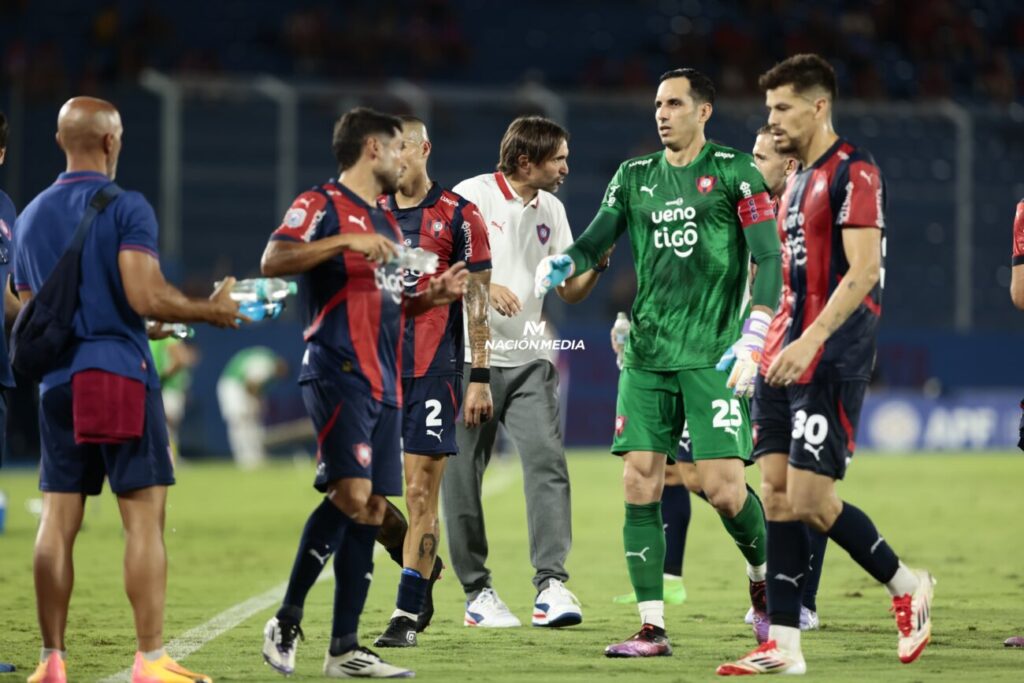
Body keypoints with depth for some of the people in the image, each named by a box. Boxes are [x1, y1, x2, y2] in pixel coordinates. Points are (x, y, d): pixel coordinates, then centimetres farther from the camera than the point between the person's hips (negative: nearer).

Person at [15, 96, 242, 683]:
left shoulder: (31, 216, 13)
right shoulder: (127, 208, -7)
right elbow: (146, 298, -17)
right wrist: (214, 311, -2)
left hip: (57, 384, 6)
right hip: (121, 374, -6)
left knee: (58, 521, 6)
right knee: (145, 518, -3)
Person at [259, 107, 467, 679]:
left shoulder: (386, 222, 23)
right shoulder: (321, 205, -2)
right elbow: (274, 261, -19)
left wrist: (433, 296, 13)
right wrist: (345, 242, -24)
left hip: (384, 384, 9)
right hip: (339, 372, -9)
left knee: (371, 509, 4)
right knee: (351, 493, -21)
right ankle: (286, 622, -10)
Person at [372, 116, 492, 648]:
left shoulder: (458, 216, -2)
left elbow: (477, 301, -2)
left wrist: (480, 378, -7)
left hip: (433, 370, -4)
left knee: (420, 494, -5)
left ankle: (406, 616, -2)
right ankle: (424, 567, 24)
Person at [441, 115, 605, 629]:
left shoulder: (551, 210, 11)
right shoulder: (471, 196, -6)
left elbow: (570, 290, 14)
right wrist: (483, 286, -21)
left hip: (529, 361, 4)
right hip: (469, 358, -4)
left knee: (547, 459, -13)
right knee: (462, 476, 0)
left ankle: (551, 585, -17)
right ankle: (477, 593, 11)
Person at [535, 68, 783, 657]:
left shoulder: (734, 172, -2)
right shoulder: (635, 177, 13)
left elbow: (770, 260, -5)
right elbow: (593, 244, 13)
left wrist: (751, 343, -14)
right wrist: (559, 265, -11)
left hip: (712, 355, -5)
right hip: (647, 356, 5)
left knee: (723, 486, -11)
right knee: (639, 484, -4)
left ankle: (763, 575, 19)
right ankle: (652, 628, 0)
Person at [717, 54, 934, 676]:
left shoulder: (853, 173, -9)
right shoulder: (799, 183, 19)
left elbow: (863, 271, -18)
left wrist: (810, 341, -25)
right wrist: (771, 349, 20)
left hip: (831, 364, -9)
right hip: (787, 361, 9)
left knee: (811, 501, -12)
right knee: (779, 498, 2)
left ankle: (906, 585, 10)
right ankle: (784, 647, 1)